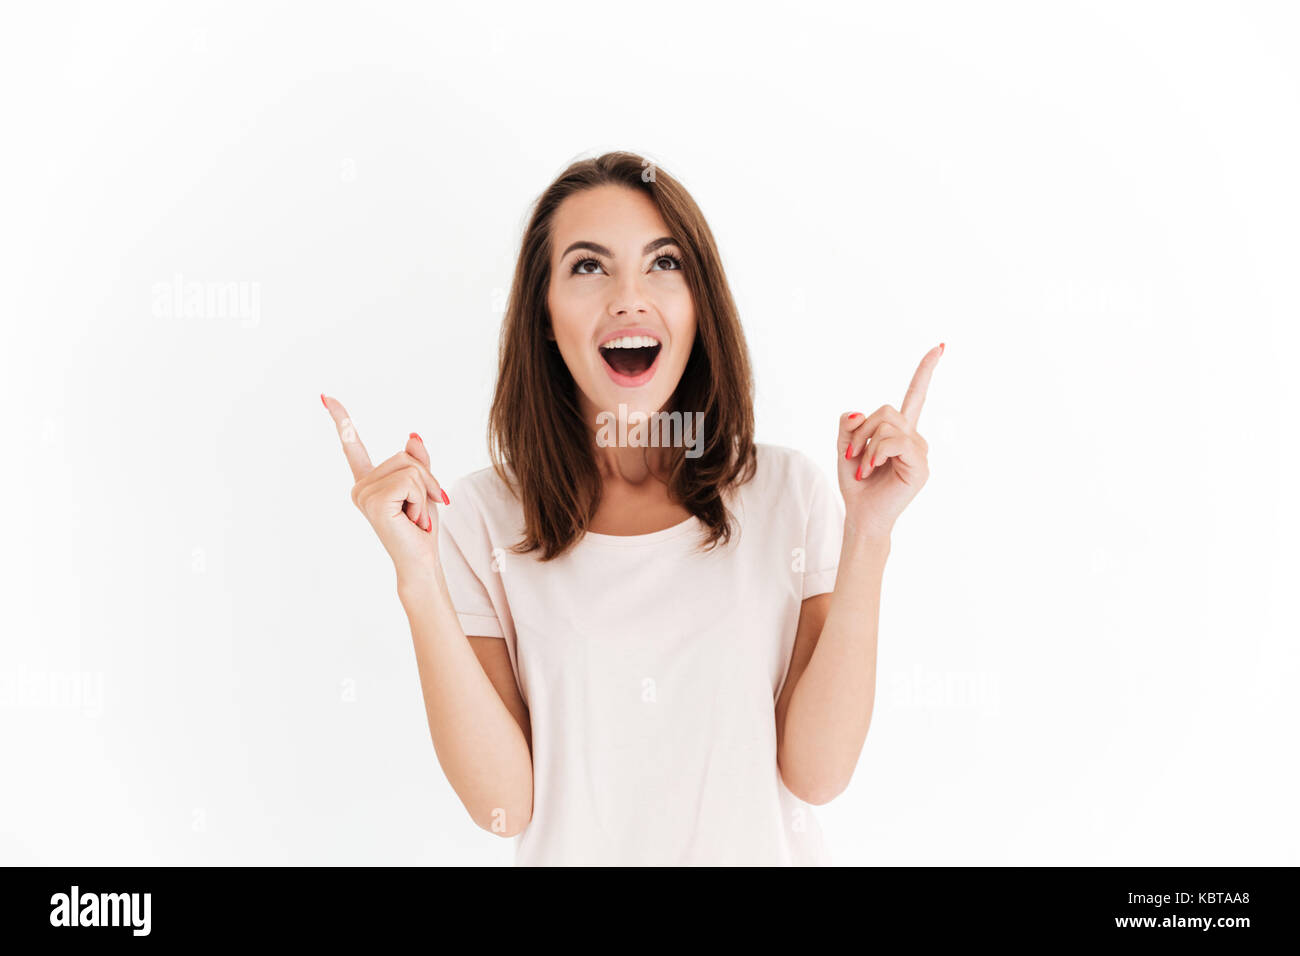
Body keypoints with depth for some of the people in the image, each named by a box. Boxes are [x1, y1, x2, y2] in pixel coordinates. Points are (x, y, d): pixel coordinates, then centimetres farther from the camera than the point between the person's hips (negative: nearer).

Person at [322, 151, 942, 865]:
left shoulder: (790, 491, -10)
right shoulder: (480, 518, -12)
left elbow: (816, 773, -15)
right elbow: (503, 804, -17)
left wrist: (867, 541, -22)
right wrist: (419, 580, -26)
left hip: (765, 852, 1)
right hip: (578, 855, 0)